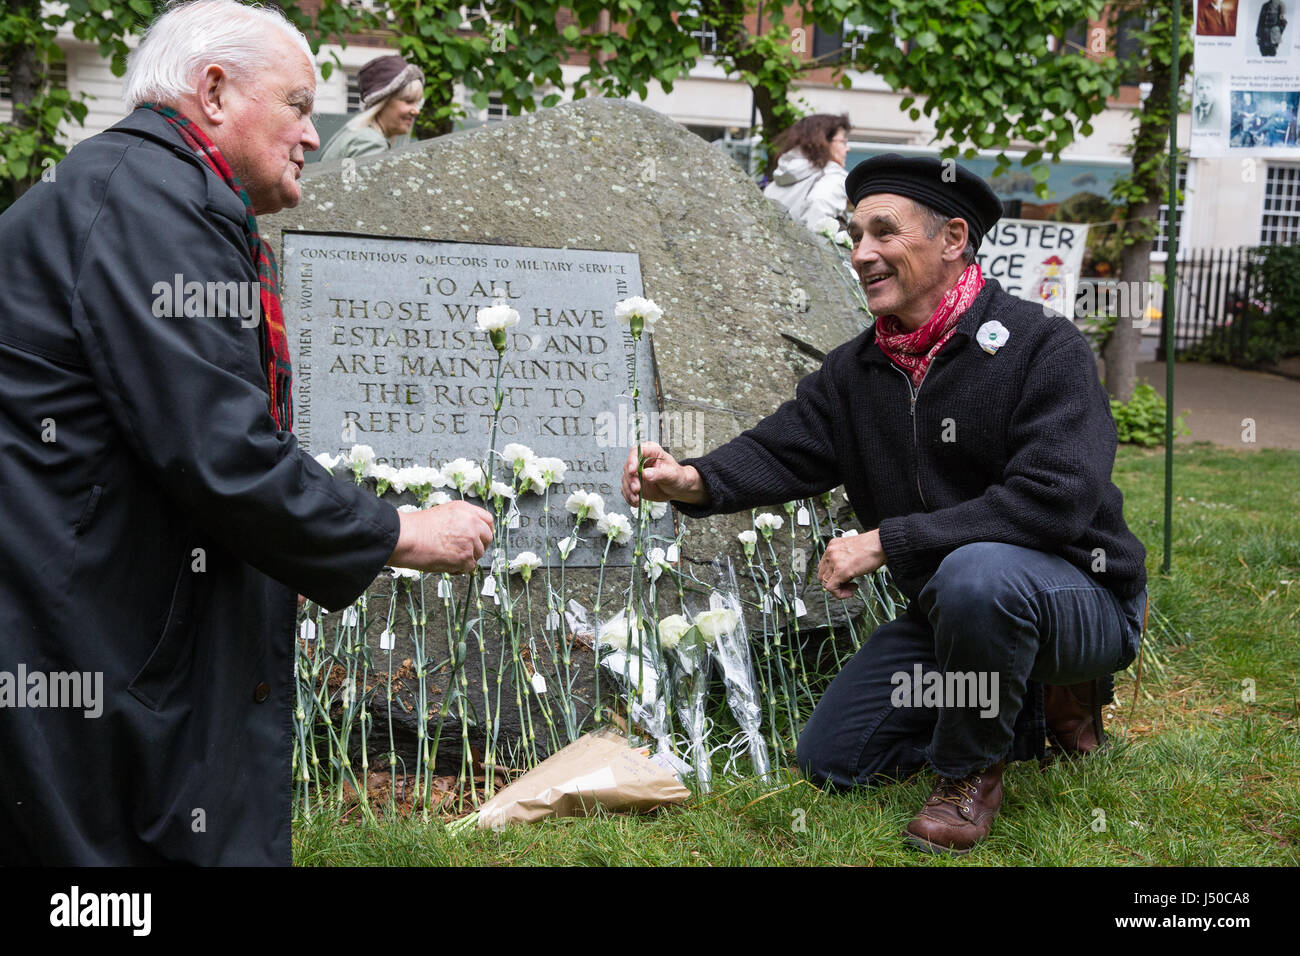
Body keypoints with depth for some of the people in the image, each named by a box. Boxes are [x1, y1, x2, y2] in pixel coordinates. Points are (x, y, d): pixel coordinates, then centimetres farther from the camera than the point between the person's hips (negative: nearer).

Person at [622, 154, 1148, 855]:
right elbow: (780, 450, -7)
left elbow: (1053, 498, -30)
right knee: (830, 757, 6)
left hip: (1079, 599, -7)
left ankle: (969, 770, -12)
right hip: (944, 612, 7)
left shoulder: (1043, 345, -19)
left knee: (976, 573, -41)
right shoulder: (856, 370, 3)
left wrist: (885, 541, -30)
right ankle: (1038, 706, 18)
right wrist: (695, 481, -30)